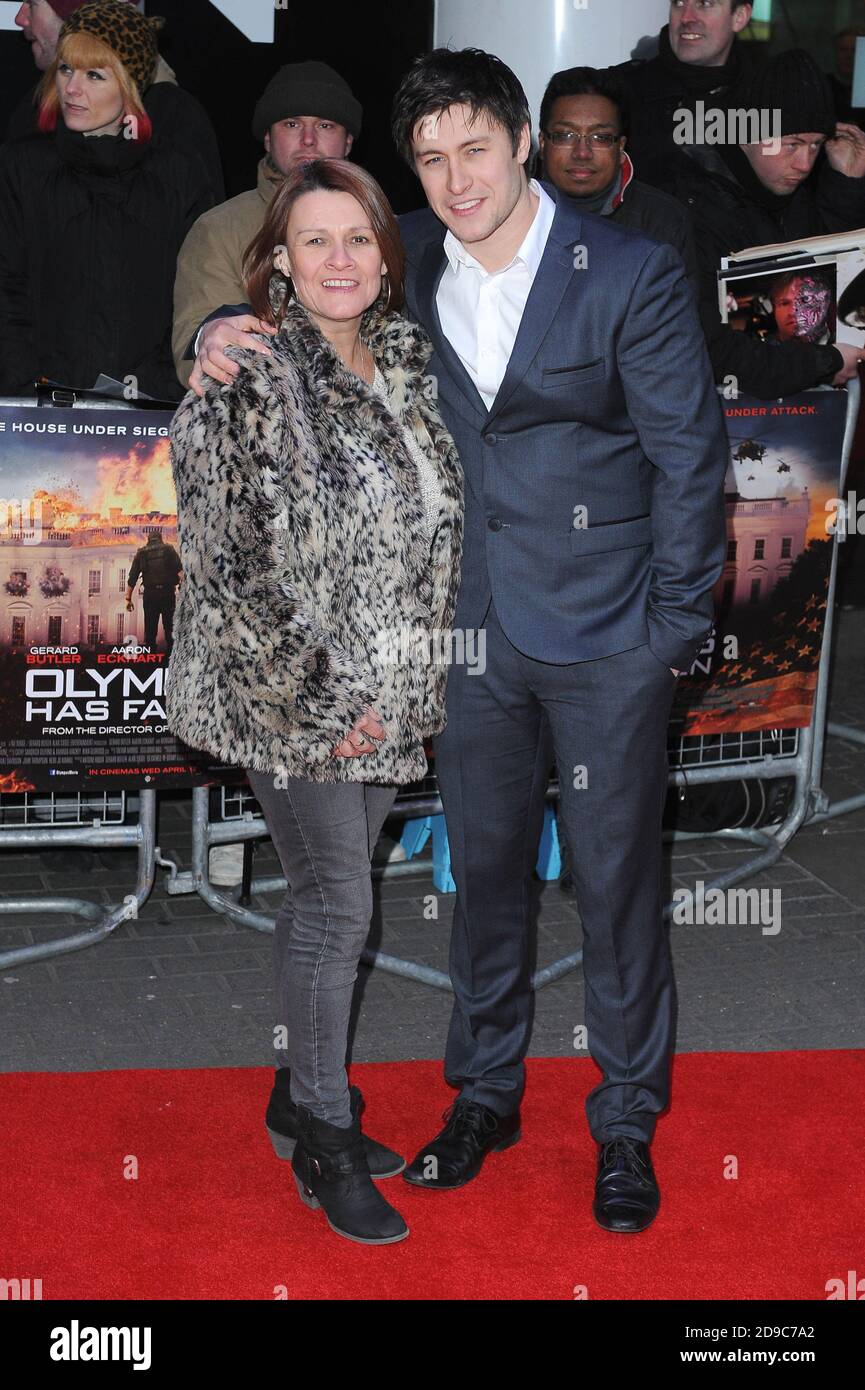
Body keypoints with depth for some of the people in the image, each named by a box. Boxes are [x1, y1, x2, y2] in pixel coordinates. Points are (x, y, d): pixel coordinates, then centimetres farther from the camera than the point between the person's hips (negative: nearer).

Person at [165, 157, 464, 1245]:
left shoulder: (403, 362, 7)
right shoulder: (246, 378, -14)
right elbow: (224, 557, -16)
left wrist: (404, 685, 10)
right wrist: (319, 695, -17)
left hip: (387, 694, 6)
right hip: (288, 694, -6)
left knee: (327, 894, 15)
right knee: (336, 906, -2)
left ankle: (298, 1094, 30)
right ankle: (323, 1137, 14)